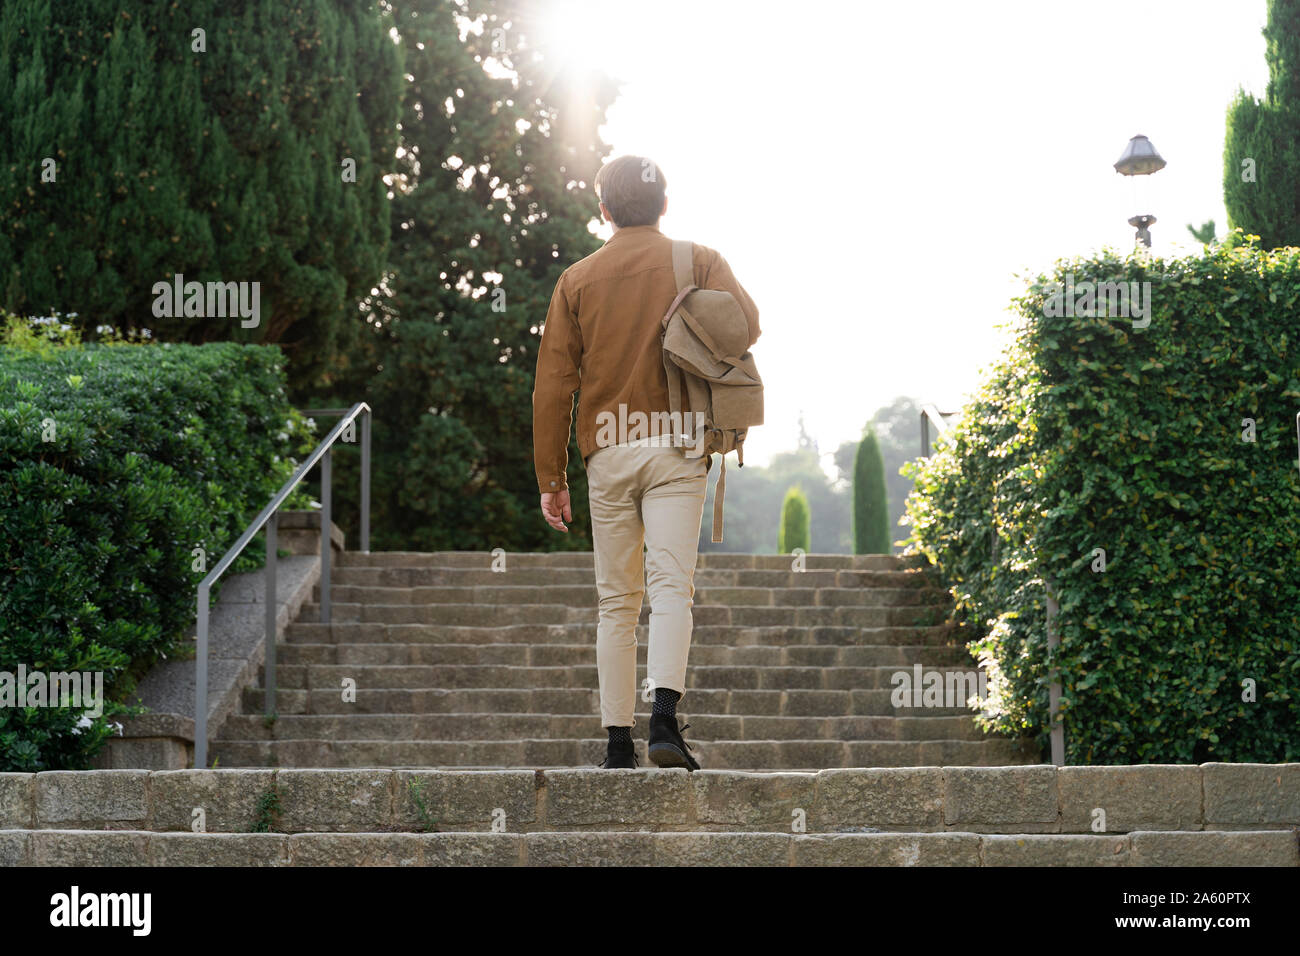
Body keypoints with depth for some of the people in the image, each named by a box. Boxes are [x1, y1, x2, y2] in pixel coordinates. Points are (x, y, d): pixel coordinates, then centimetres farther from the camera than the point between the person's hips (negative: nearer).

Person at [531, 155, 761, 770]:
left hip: (607, 452, 2)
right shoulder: (700, 263, 7)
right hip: (677, 446, -2)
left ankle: (618, 743, 6)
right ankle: (664, 718, -28)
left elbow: (552, 386, 7)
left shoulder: (577, 280, 12)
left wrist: (551, 479, 10)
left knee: (617, 600, 6)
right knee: (671, 585, -9)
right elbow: (746, 324, -11)